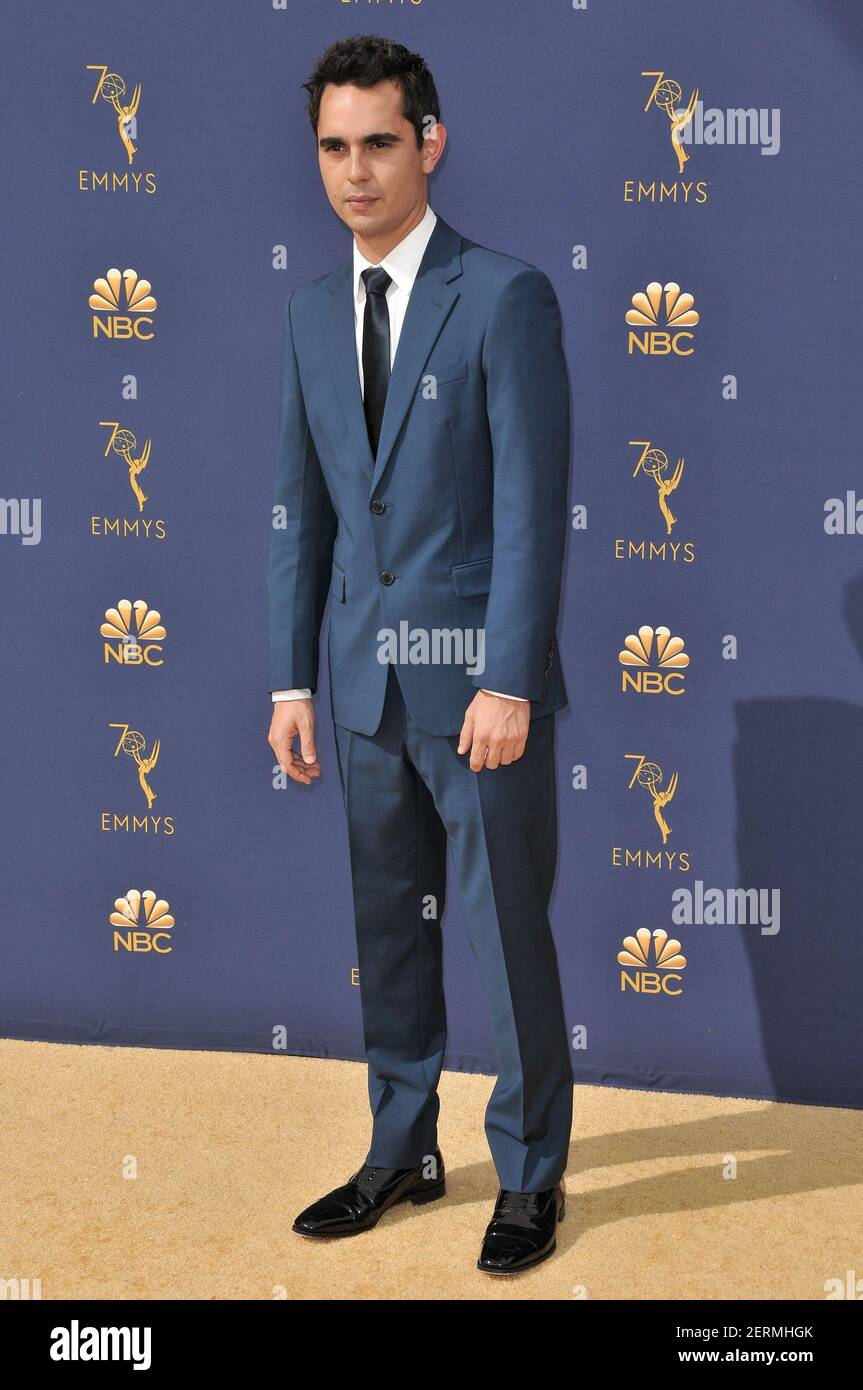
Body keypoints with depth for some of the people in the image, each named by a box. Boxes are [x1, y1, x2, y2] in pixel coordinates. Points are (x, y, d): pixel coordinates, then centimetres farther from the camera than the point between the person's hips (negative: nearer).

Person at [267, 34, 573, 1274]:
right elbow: (301, 511, 11)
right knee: (389, 932, 15)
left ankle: (530, 1178, 21)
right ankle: (404, 1153, 31)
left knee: (508, 933, 4)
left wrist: (508, 682, -18)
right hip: (366, 680, 6)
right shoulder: (311, 314, 10)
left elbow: (533, 503, -12)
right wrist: (291, 681, 7)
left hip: (478, 675, -5)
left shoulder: (506, 297, -7)